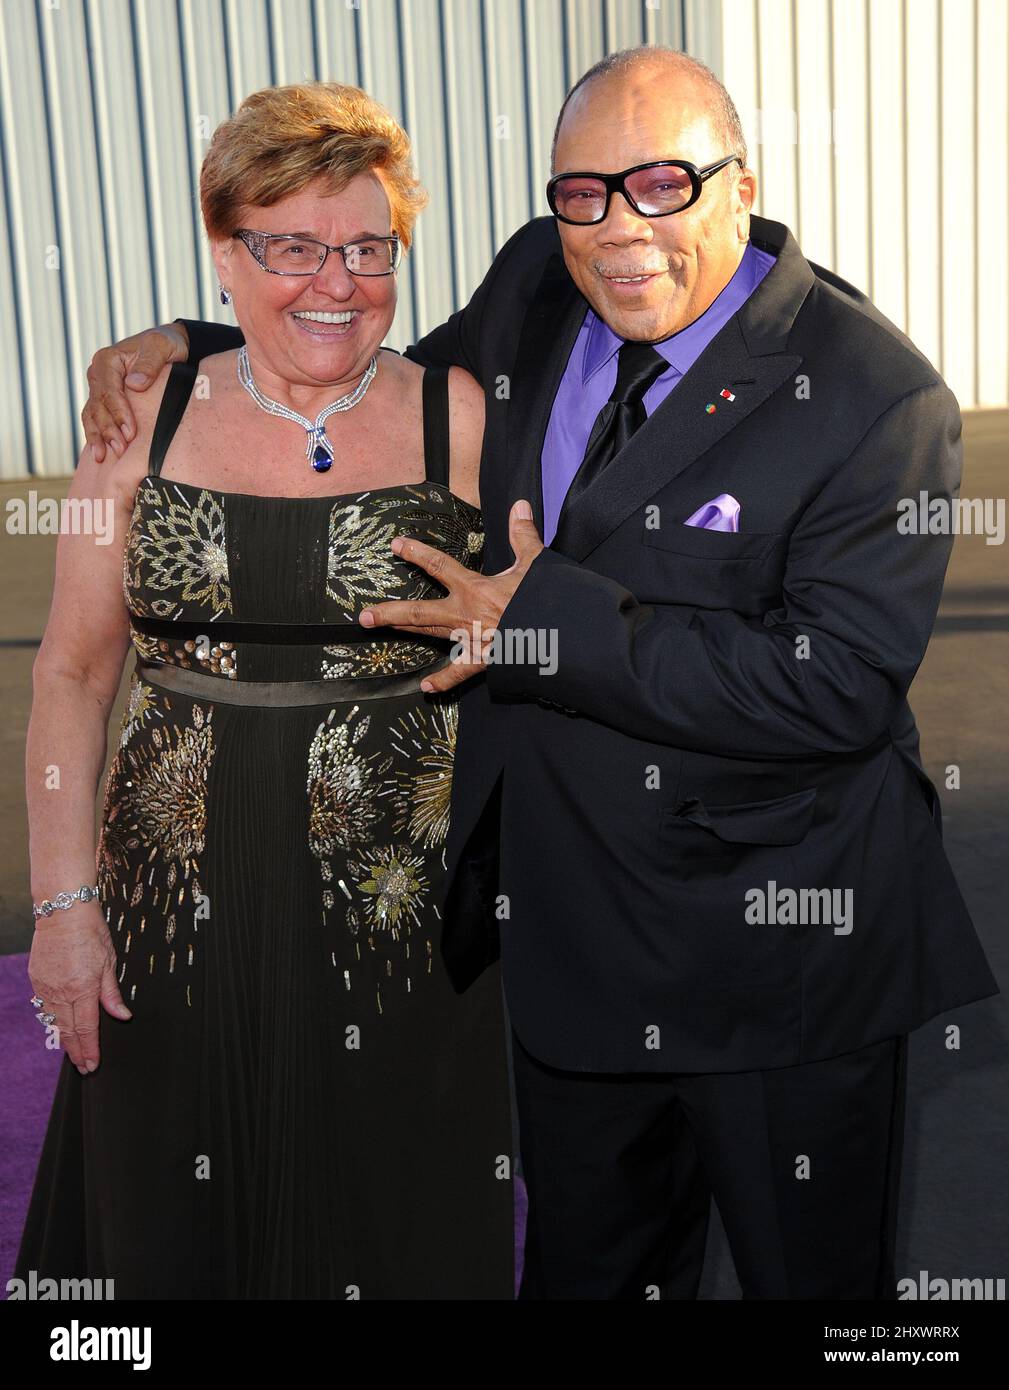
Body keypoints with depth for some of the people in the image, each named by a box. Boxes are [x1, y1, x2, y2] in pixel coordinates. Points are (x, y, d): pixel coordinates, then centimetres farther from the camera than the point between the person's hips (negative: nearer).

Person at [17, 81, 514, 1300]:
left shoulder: (464, 419, -3)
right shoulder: (146, 417, 1)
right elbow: (74, 671, 4)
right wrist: (63, 901, 0)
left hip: (404, 918, -1)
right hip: (179, 920, 2)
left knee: (402, 1242, 13)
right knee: (172, 1242, 16)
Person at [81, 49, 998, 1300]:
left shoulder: (878, 401, -19)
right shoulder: (536, 286, 0)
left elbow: (837, 683, -25)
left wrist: (554, 623, -24)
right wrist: (193, 351, 9)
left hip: (777, 956, -5)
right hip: (568, 924, 6)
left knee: (811, 1271, 16)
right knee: (582, 1265, 25)